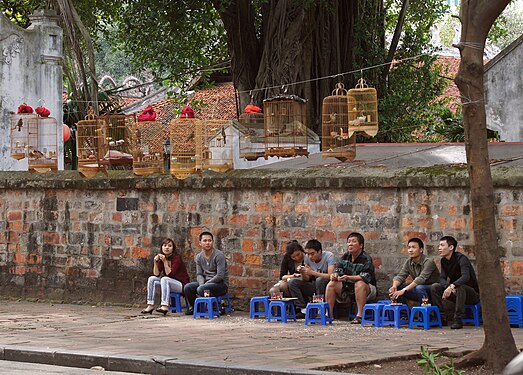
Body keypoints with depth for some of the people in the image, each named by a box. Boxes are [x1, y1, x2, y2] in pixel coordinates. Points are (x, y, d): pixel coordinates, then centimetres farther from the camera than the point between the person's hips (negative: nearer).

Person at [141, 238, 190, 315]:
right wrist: (155, 262, -16)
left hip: (181, 284, -7)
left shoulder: (177, 258, -14)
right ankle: (150, 305, -11)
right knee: (151, 279, -5)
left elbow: (169, 274, -22)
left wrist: (165, 261, -26)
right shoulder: (161, 258, 5)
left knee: (164, 279, -31)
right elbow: (156, 274, -3)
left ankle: (165, 306, -41)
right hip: (168, 284, 7)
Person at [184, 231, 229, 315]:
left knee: (200, 289, -31)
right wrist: (201, 283, -16)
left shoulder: (219, 255, -14)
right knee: (188, 287, -15)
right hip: (205, 282, 6)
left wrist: (204, 285, -19)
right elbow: (199, 274, 6)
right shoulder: (199, 257, 7)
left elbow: (220, 276, -19)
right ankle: (192, 308, 7)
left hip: (221, 284, -6)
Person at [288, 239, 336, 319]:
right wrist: (302, 273, -17)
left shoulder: (329, 256, -15)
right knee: (292, 282, -9)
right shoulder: (308, 258, 1)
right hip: (314, 287, 6)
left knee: (320, 280, -37)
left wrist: (312, 272, -29)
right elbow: (306, 279, 5)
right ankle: (303, 310, -16)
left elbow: (330, 276, -26)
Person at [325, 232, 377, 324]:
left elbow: (365, 277, -27)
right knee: (331, 284, -12)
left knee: (359, 284, -37)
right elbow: (338, 271, 4)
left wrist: (348, 277, -39)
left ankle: (360, 316, -39)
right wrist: (334, 275, -22)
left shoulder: (366, 259, -13)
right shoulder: (345, 257, 6)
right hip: (348, 288, 6)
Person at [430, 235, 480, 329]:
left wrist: (452, 286, -49)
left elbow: (466, 276, -36)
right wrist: (449, 287, -28)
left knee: (460, 287, -38)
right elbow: (442, 279, -5)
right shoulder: (444, 261, 4)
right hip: (454, 293, 7)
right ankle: (442, 317, -9)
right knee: (434, 287, -11)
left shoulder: (461, 258, -19)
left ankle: (458, 319, -33)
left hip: (473, 295, -7)